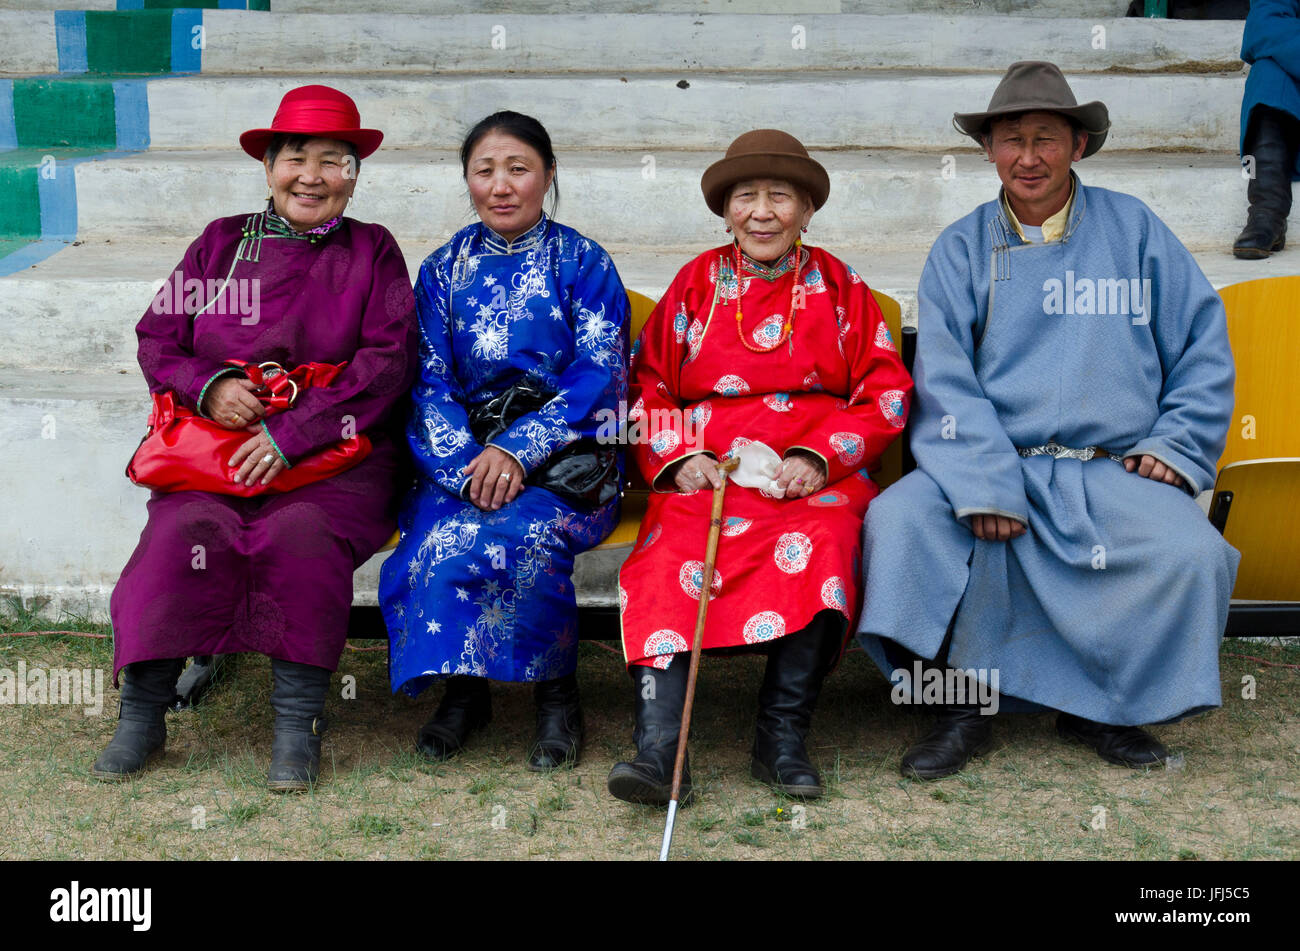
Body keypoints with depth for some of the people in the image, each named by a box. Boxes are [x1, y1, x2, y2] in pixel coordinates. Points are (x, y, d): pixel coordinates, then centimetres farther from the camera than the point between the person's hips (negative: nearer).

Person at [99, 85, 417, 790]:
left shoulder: (372, 252, 9)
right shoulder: (222, 243, 16)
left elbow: (388, 361, -3)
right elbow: (157, 336, 15)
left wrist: (292, 433, -13)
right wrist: (207, 385, -8)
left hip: (336, 452, -2)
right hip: (216, 443, 2)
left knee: (302, 533, -32)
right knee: (186, 530, -27)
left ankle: (297, 720, -21)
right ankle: (142, 710, -17)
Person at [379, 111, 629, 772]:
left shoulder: (584, 264, 4)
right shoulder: (444, 269, 12)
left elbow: (599, 375, -6)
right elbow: (430, 382, 4)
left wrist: (518, 449, -19)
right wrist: (466, 464, -15)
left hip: (568, 454, -2)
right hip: (464, 452, 2)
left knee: (521, 537, -34)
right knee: (439, 545, -30)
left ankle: (557, 694, -12)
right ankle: (462, 691, -7)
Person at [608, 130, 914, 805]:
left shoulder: (838, 286, 13)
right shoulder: (698, 282, 14)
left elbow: (886, 393, 8)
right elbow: (648, 386, 14)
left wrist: (818, 458, -7)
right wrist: (677, 456, -5)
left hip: (815, 476, 0)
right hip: (706, 472, 1)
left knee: (821, 543, -33)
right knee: (672, 550, -30)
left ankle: (782, 736, -22)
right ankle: (657, 747, -38)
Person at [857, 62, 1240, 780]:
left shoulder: (1133, 229, 11)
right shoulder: (960, 250, 9)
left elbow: (1205, 342, 14)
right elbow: (945, 381, -2)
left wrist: (1176, 444, 0)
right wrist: (985, 486, -17)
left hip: (1114, 470, 0)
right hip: (992, 461, 0)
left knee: (1192, 554, -27)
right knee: (897, 521, -27)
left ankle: (1099, 706, -1)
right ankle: (964, 702, -10)